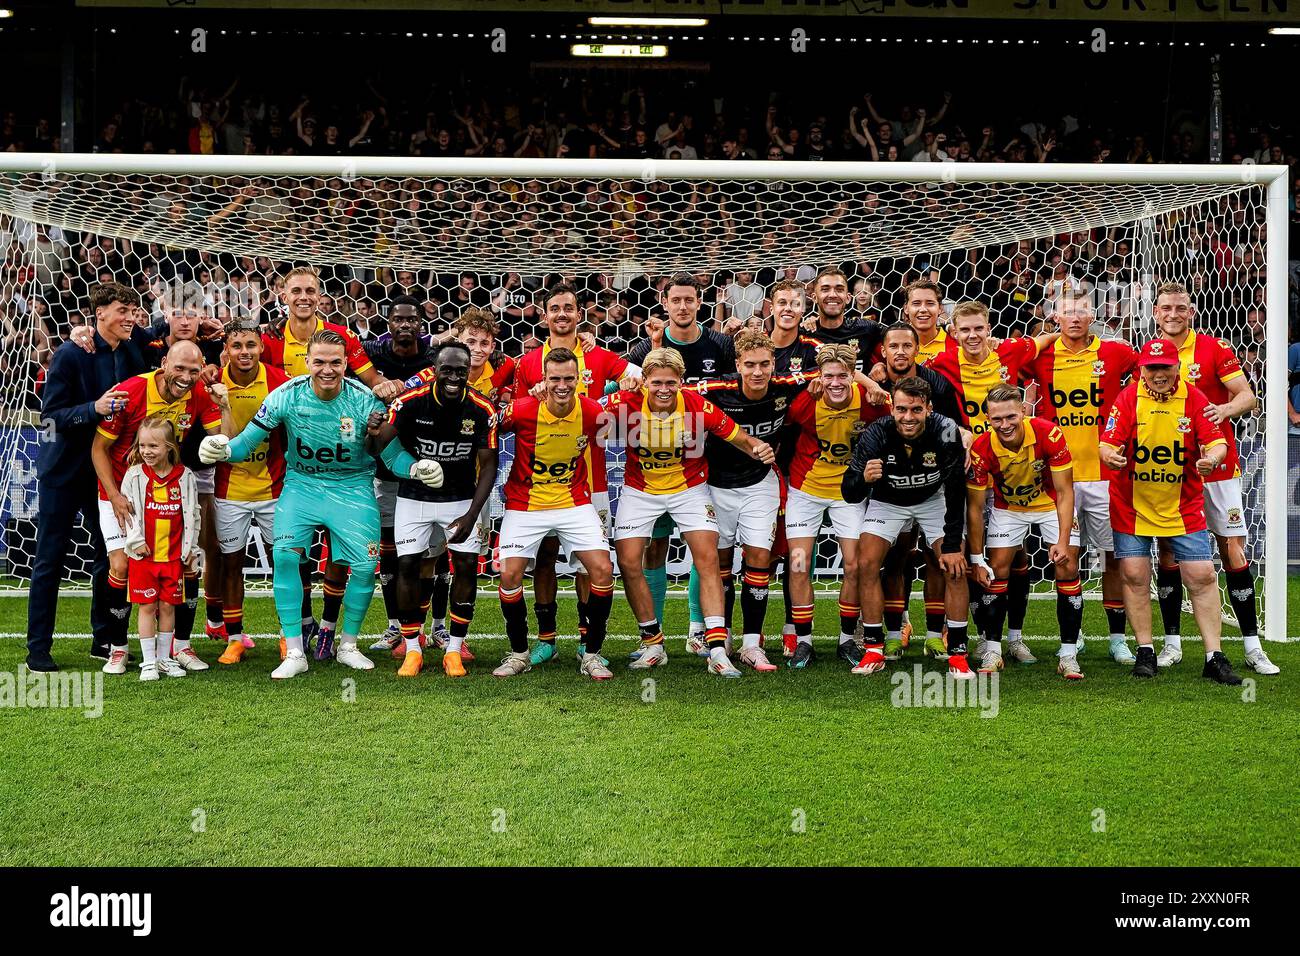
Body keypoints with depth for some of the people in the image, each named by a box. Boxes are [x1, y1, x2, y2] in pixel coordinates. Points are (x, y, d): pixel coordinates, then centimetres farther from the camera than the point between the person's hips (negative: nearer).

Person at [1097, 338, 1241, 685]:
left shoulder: (1194, 399, -5)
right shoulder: (1128, 398, -7)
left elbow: (1217, 442, -10)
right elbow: (1108, 444, -13)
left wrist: (1212, 457, -33)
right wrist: (1110, 456, -36)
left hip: (1183, 504, 1)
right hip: (1132, 503, 0)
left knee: (1202, 576, -2)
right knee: (1134, 575, -1)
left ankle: (1214, 657, 5)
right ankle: (1145, 652, 13)